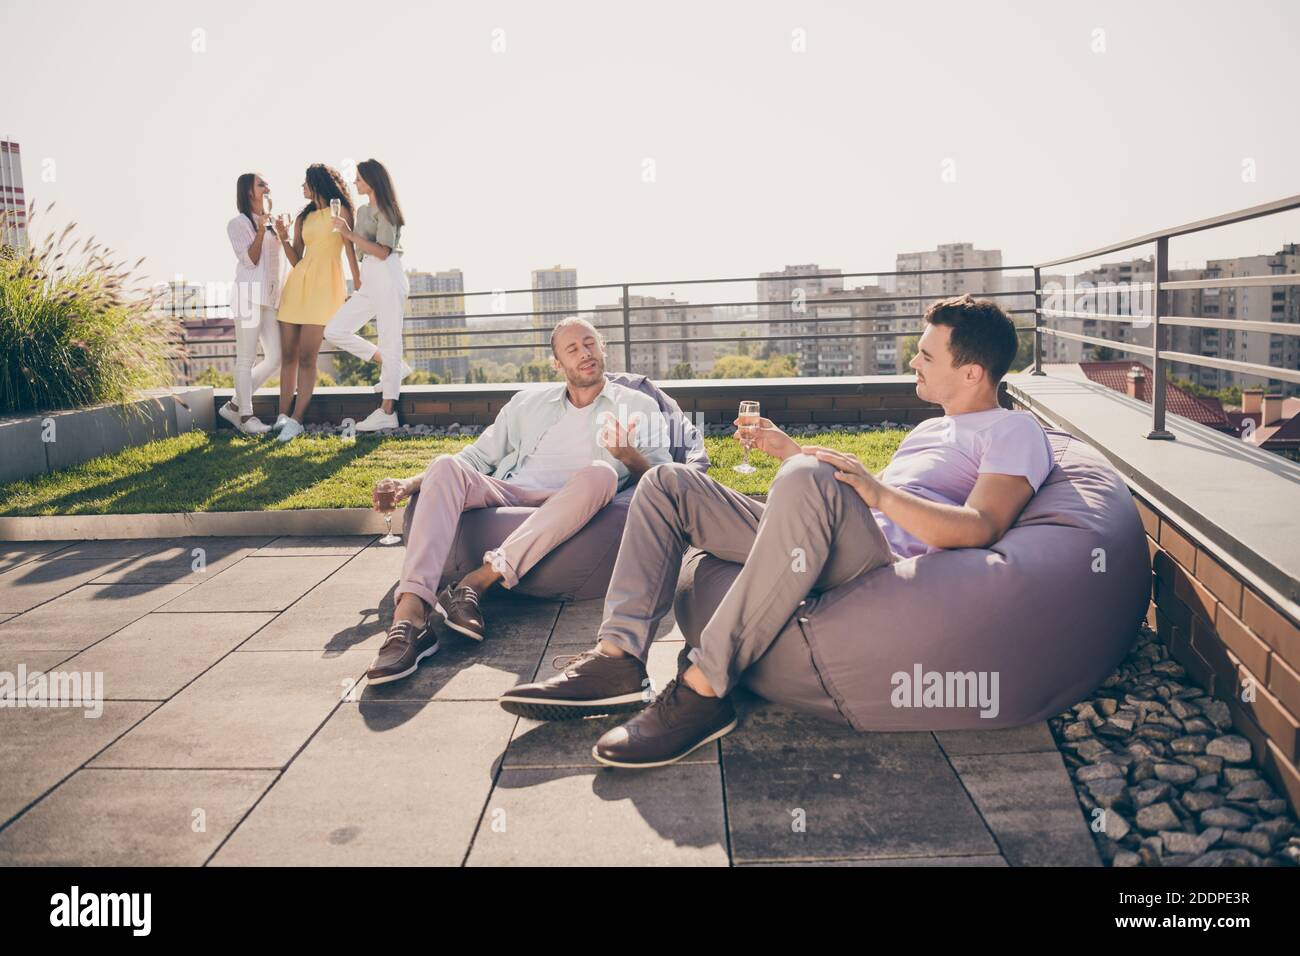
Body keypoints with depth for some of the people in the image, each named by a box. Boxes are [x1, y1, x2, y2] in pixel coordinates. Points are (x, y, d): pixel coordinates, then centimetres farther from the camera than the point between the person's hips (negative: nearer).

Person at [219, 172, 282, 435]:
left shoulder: (271, 221, 21)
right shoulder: (239, 223, 0)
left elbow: (285, 253, 24)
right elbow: (250, 260, -10)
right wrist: (261, 230, -17)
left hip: (270, 296, 8)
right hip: (249, 294, -8)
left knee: (275, 358, 3)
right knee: (246, 359, -5)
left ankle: (234, 406, 14)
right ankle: (246, 416, 1)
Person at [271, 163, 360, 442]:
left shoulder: (339, 211, 4)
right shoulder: (303, 218, 19)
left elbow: (350, 249, -2)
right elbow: (296, 260, 16)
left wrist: (358, 285, -9)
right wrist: (284, 238, 0)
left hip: (324, 286, -6)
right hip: (297, 284, 6)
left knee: (306, 358, -10)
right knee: (288, 355, 3)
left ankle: (296, 420, -8)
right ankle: (283, 416, 9)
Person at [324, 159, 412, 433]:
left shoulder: (385, 210, -6)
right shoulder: (363, 211, 20)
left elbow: (382, 251, -16)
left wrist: (349, 234, -18)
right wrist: (358, 287, 20)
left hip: (387, 279, -9)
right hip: (368, 282, 9)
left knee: (389, 343, -7)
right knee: (334, 332, 2)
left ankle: (387, 412, -6)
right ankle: (393, 367, 9)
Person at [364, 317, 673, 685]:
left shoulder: (638, 406, 16)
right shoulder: (529, 401, 25)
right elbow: (480, 455, 24)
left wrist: (629, 456, -17)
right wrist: (412, 484, 12)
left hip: (571, 515, -2)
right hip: (505, 498, 3)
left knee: (600, 473, -33)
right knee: (447, 466, -24)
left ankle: (477, 582, -38)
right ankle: (409, 615, -42)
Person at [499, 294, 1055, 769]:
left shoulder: (1015, 432, 6)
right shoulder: (930, 430, 34)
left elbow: (980, 529, -12)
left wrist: (880, 492, -22)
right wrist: (789, 451, 32)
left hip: (888, 563, -9)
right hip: (830, 546, 10)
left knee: (807, 484, -41)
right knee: (668, 483, 5)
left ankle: (703, 690, -36)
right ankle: (618, 658, -14)